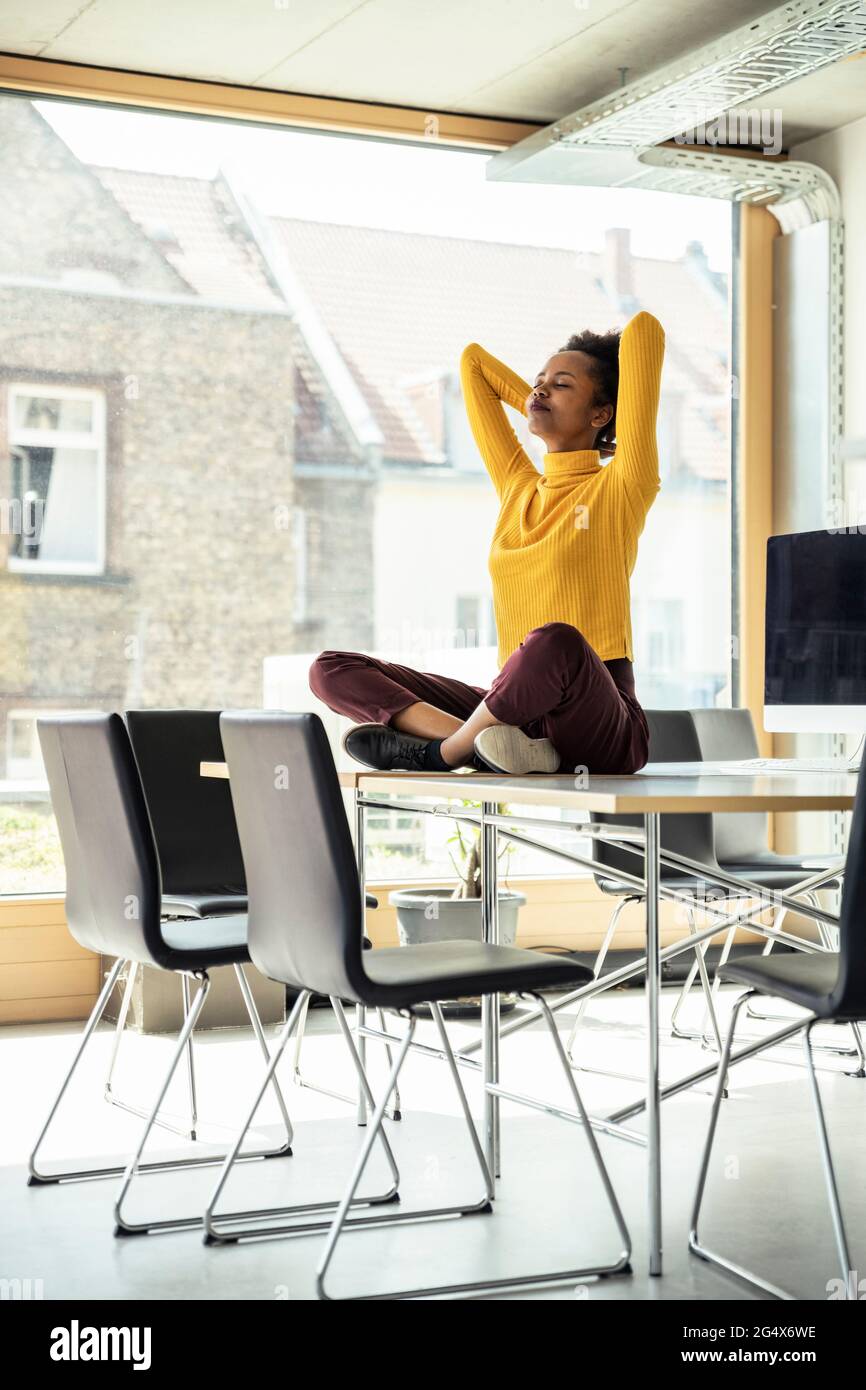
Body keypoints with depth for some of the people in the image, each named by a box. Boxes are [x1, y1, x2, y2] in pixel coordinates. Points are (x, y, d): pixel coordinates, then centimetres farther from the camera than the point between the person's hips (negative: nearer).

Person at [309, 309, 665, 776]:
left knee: (558, 643, -42)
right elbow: (473, 360, 28)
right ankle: (487, 742, -26)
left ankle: (443, 751, -18)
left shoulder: (620, 487, 1)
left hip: (599, 731, -6)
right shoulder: (517, 486, 17)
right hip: (517, 713, 6)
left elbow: (645, 329, -4)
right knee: (330, 669, -5)